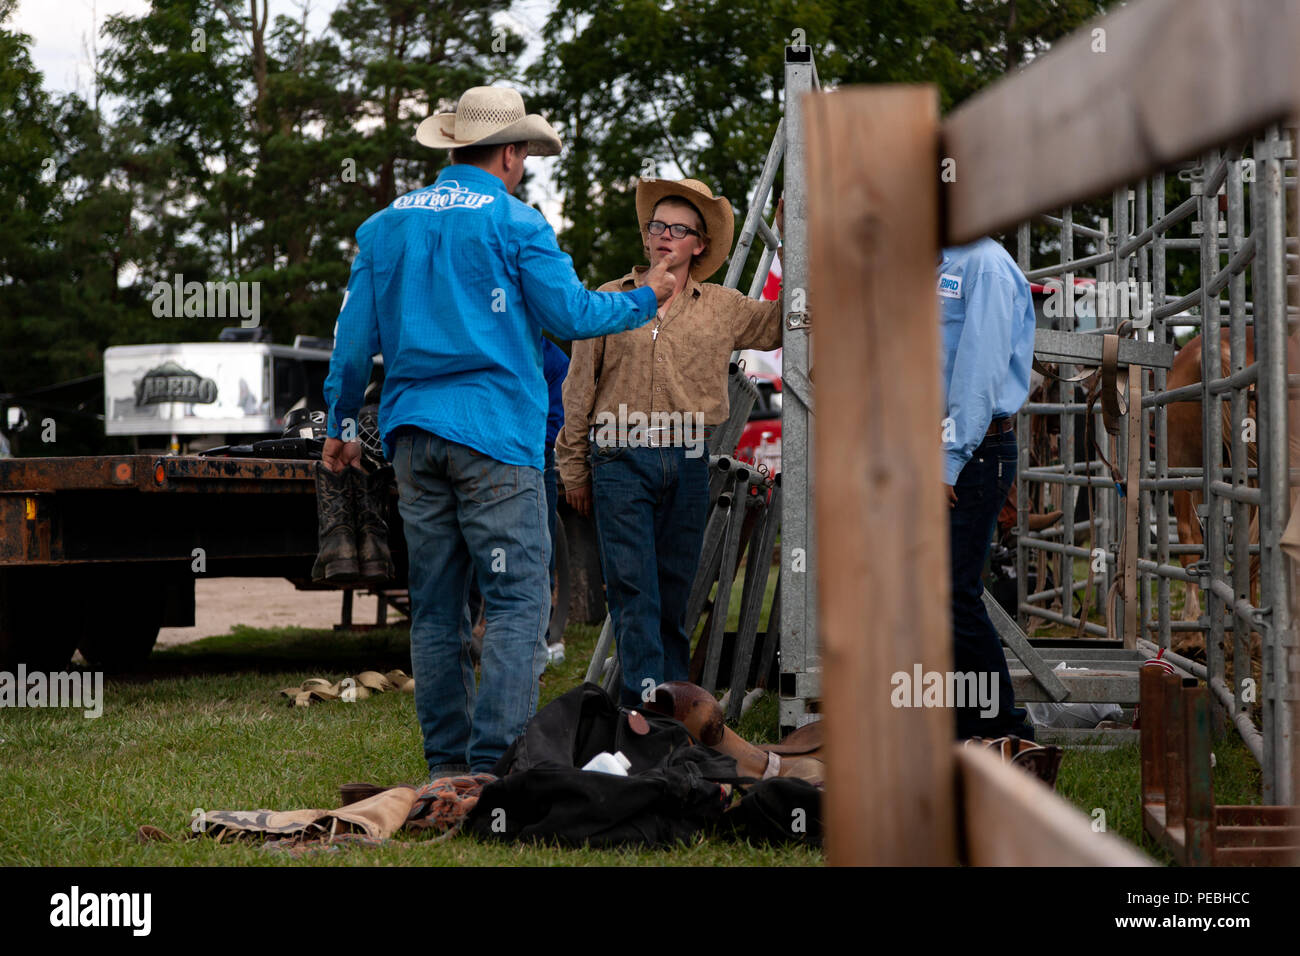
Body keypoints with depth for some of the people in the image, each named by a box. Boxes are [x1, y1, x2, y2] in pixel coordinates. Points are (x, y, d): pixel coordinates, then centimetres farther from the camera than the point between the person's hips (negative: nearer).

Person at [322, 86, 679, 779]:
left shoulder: (385, 225, 13)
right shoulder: (515, 222, -3)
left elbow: (355, 337, 14)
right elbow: (571, 315, -1)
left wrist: (339, 426, 24)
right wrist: (647, 300, 16)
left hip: (413, 430, 6)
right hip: (493, 433, -6)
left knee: (434, 604, 9)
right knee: (519, 599, -7)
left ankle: (446, 761, 11)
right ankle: (496, 760, -17)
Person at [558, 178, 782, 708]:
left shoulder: (723, 308, 12)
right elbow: (579, 390, 10)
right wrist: (574, 469, 8)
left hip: (688, 462, 2)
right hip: (621, 461, -2)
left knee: (674, 592, 8)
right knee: (633, 588, -9)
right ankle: (646, 701, -13)